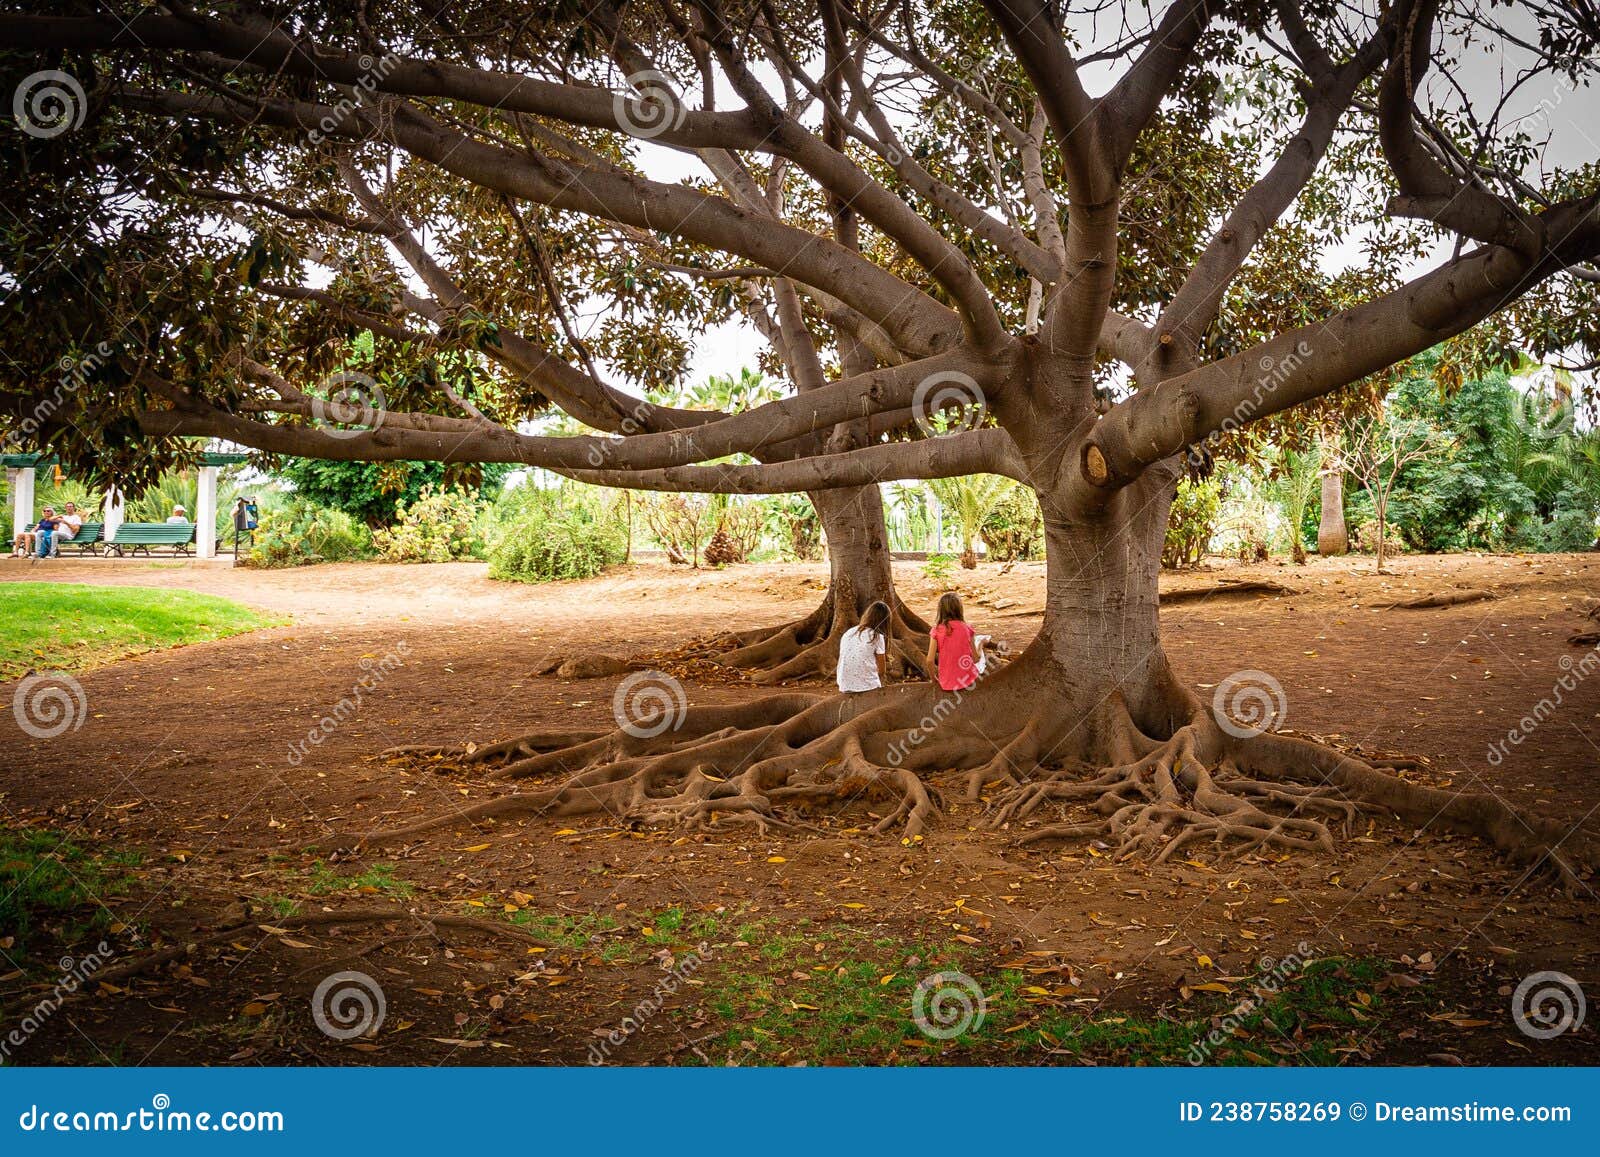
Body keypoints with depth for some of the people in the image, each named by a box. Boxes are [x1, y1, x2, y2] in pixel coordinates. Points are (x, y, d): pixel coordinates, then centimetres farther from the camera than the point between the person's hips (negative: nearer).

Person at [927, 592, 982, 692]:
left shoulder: (936, 631, -8)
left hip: (948, 683, -3)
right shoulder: (966, 629, -5)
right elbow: (975, 659, 1)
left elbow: (930, 661, -11)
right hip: (969, 679, 3)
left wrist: (934, 677, 7)